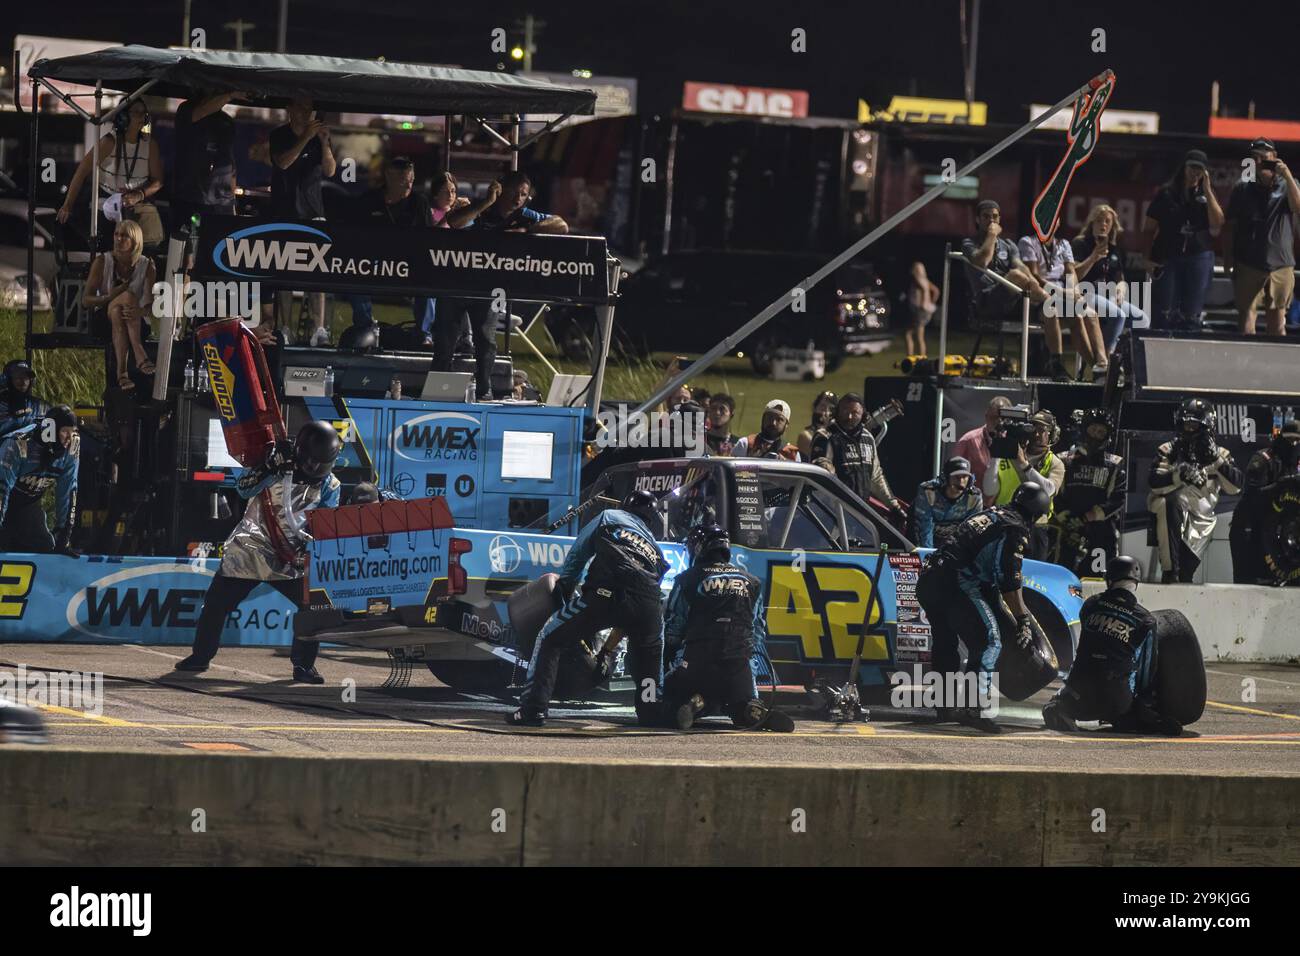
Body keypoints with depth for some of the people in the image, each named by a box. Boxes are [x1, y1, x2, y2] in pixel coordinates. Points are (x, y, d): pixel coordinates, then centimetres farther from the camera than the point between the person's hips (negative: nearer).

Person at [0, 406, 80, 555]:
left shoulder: (73, 445, -16)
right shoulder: (20, 444, -32)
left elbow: (67, 491, -9)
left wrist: (63, 536, -9)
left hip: (29, 503, 5)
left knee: (45, 548, -4)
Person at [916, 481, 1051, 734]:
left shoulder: (989, 515, 26)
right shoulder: (1015, 528, -1)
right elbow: (1009, 582, -7)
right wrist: (1023, 620, 1)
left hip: (928, 578, 9)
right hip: (956, 584, -9)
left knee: (945, 645, 21)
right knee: (988, 642, -10)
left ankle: (947, 707, 30)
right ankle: (969, 708, -22)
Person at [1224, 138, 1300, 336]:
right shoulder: (1242, 189, 8)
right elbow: (1230, 226, 9)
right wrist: (1228, 258, 2)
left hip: (1280, 263, 0)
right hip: (1248, 264, 0)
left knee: (1277, 316, 5)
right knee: (1246, 312, -6)